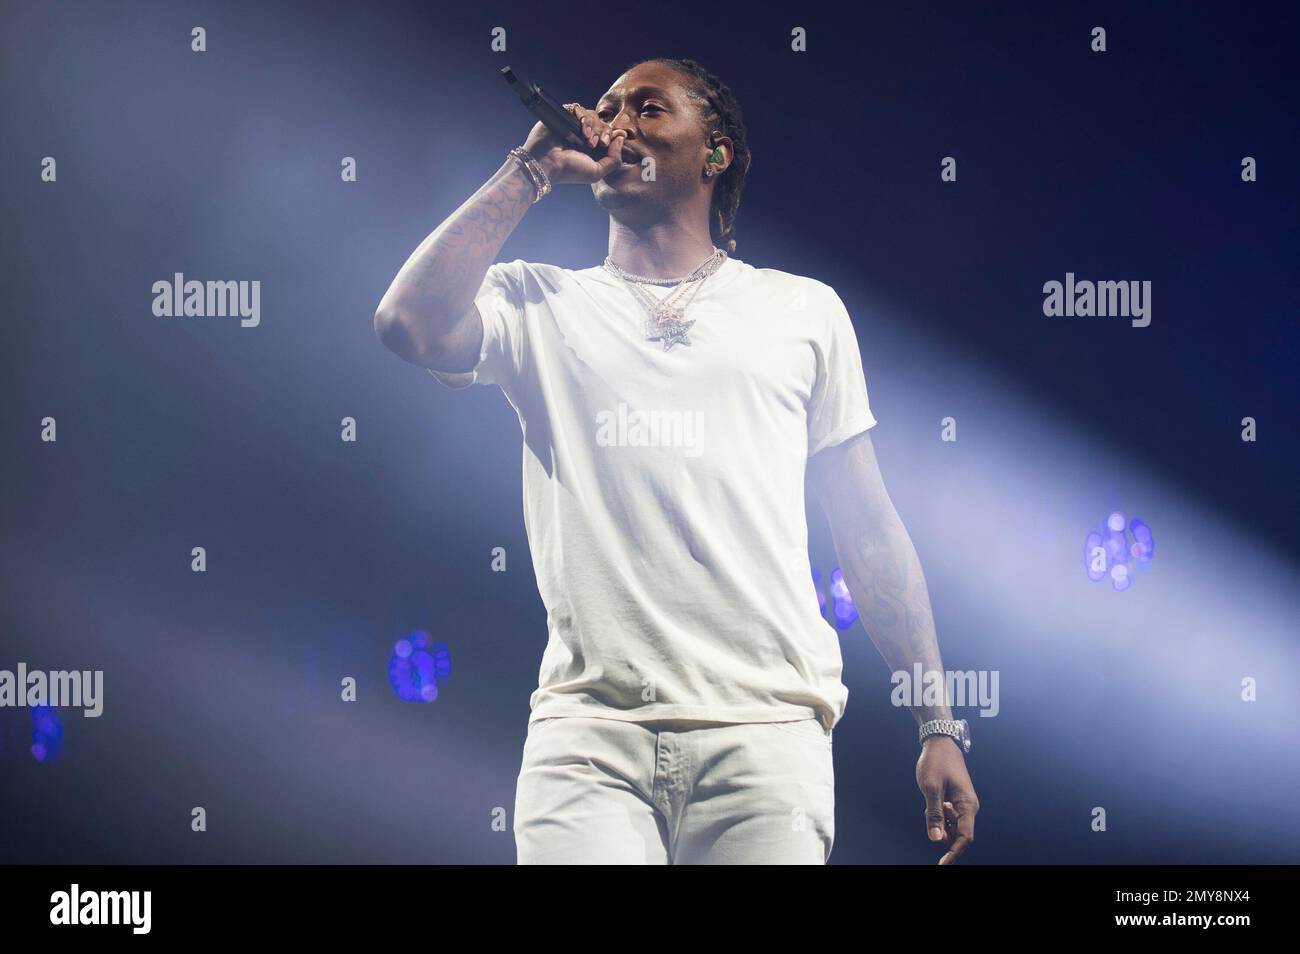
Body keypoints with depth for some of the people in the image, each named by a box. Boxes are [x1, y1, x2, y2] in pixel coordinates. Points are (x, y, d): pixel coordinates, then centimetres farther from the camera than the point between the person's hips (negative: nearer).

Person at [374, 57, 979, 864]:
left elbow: (870, 529, 15)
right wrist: (533, 169, 4)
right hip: (587, 731, 0)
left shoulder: (803, 309, 16)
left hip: (765, 728, 0)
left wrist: (938, 726, 8)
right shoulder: (540, 304, 15)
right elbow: (412, 325, -7)